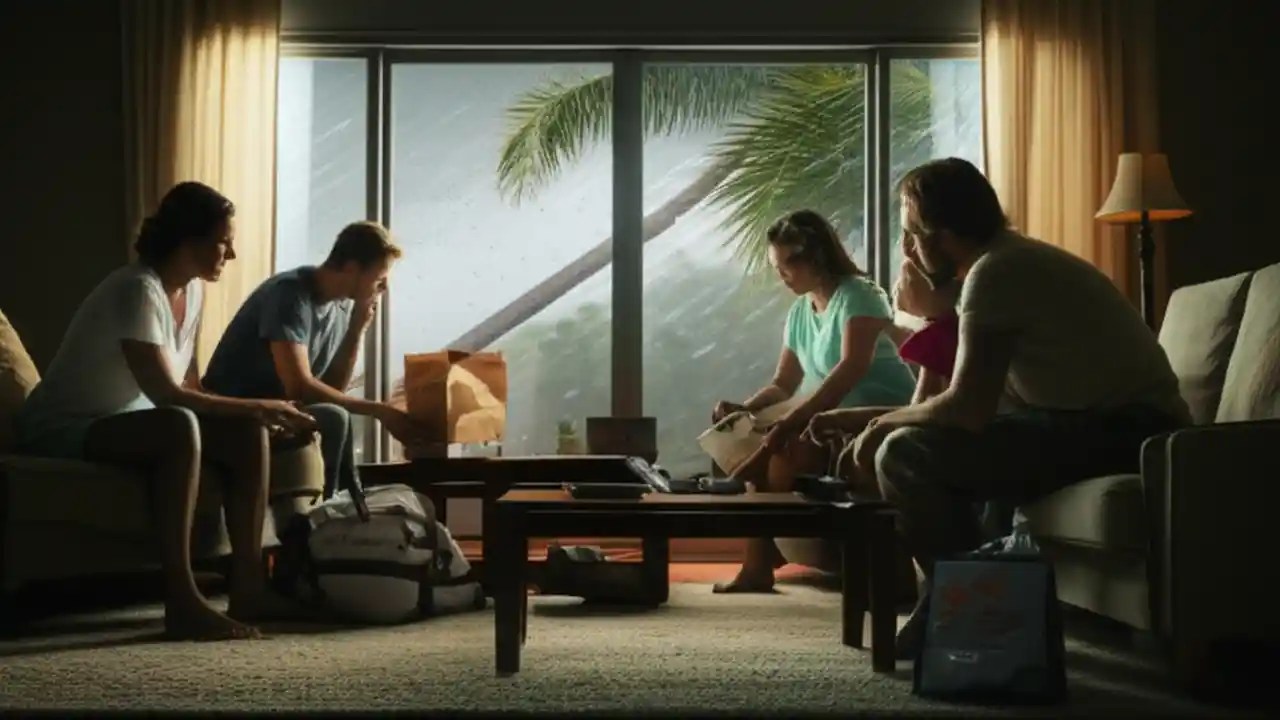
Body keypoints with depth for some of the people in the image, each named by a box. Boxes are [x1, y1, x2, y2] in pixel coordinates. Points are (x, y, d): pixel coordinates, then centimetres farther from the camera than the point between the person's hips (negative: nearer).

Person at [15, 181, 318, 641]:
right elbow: (167, 394, -31)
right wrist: (258, 407, -26)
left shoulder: (192, 290, 3)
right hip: (64, 429, -9)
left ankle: (247, 586, -12)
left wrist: (257, 412, -11)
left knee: (248, 433, -10)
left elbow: (190, 385, 5)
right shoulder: (137, 290, -24)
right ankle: (183, 602, -36)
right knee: (178, 427, -37)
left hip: (126, 422, 9)